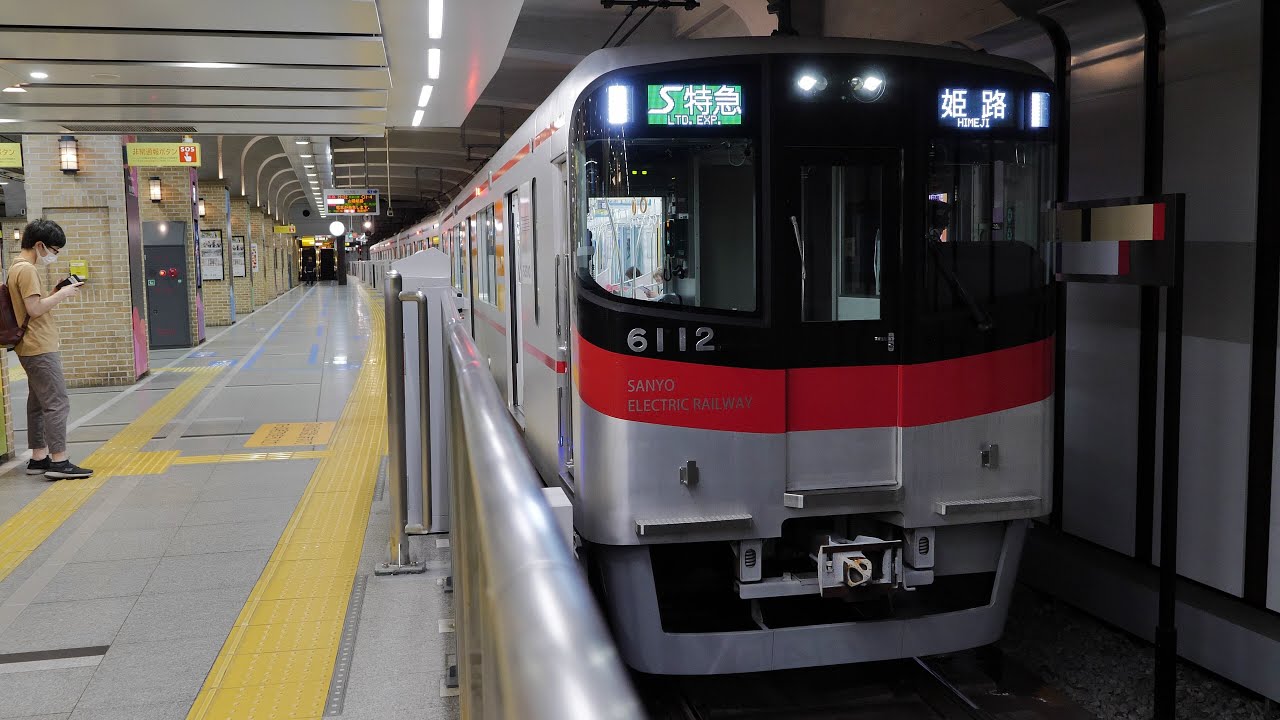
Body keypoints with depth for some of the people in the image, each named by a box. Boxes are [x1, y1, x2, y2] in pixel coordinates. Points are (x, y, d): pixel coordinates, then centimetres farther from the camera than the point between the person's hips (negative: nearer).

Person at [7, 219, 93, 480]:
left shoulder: (20, 267, 16)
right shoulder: (26, 269, -15)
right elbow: (34, 309, -21)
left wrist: (56, 292, 9)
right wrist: (62, 294, -11)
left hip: (34, 348, 11)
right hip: (40, 348, -11)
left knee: (39, 404, 13)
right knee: (57, 403, -11)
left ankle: (39, 458, 17)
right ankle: (59, 461, -12)